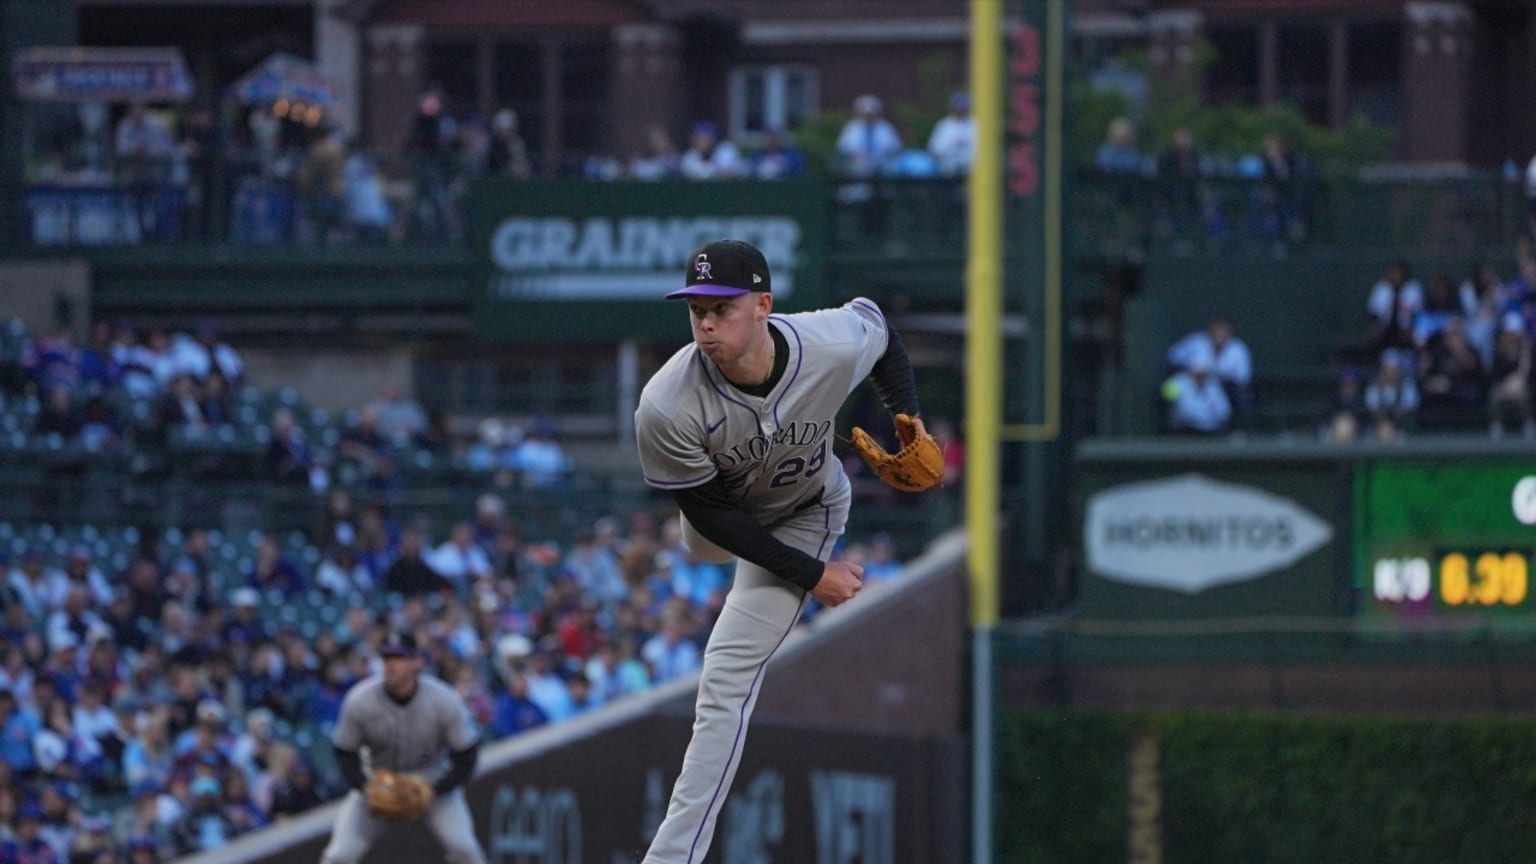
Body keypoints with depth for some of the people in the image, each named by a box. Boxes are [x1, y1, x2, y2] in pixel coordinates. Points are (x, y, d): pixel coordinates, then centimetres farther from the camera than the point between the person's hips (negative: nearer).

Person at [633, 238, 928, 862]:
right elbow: (709, 514, -24)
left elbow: (875, 321, -6)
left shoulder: (837, 345, -34)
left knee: (729, 674, -12)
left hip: (806, 513, -1)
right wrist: (811, 575, -25)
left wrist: (910, 423, -15)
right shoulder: (667, 406, -38)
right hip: (722, 509, 1)